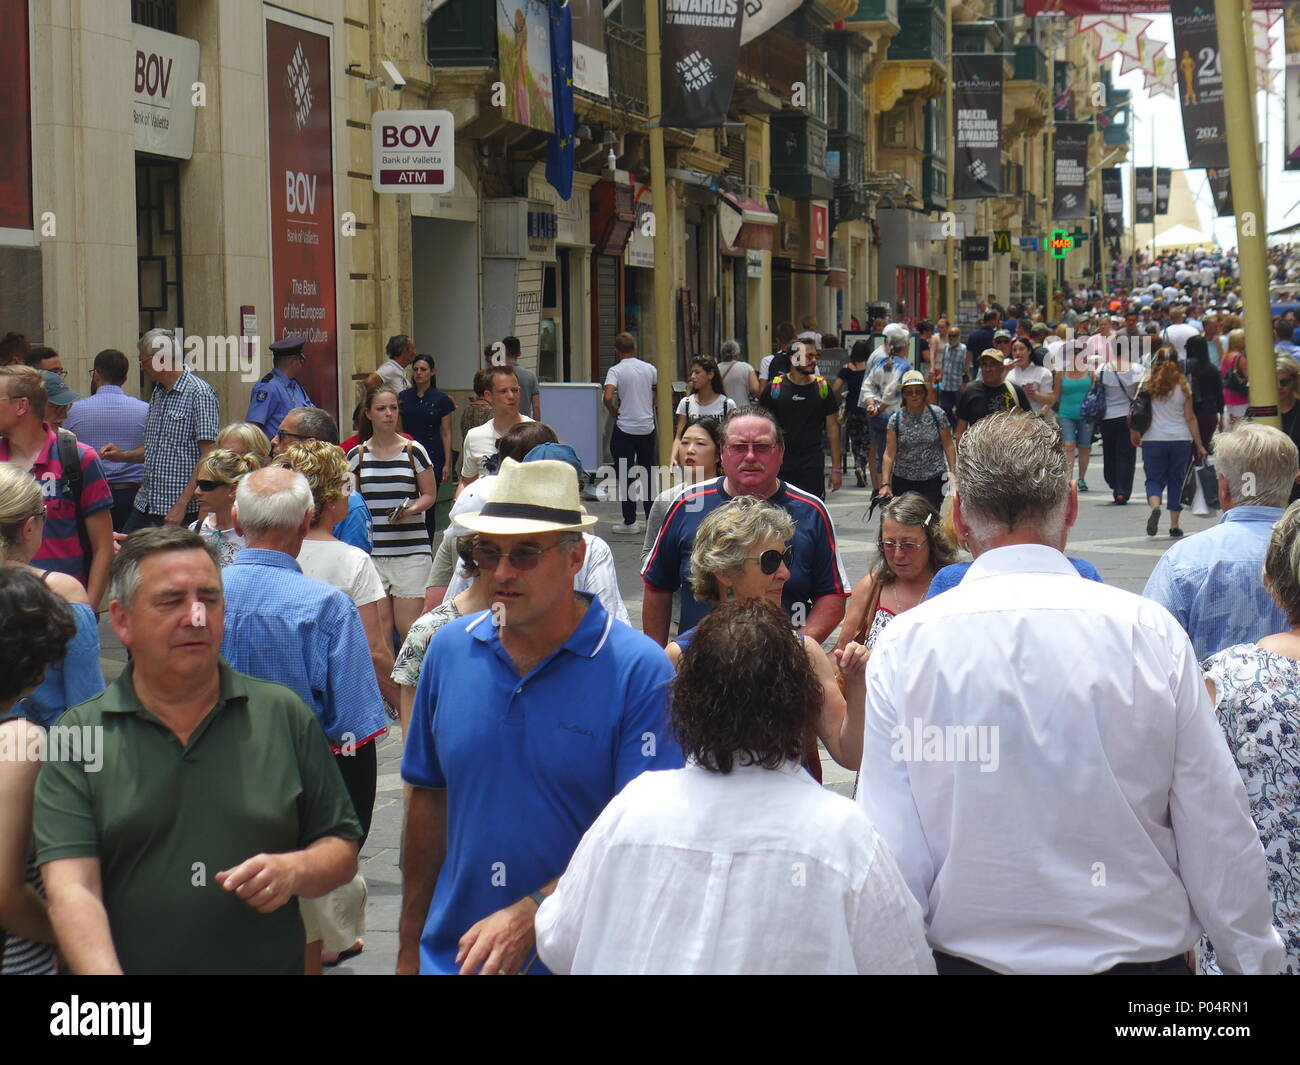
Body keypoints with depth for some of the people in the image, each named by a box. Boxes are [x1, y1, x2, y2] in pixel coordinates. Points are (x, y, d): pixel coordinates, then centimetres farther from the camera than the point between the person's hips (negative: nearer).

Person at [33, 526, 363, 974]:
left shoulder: (284, 714, 0)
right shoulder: (78, 736, -6)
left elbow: (342, 849, 4)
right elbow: (71, 889, -15)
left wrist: (293, 869, -16)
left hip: (273, 964, 2)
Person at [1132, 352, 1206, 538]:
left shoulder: (1148, 384, -2)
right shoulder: (1182, 386, -1)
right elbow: (1190, 418, 1)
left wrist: (1134, 434, 12)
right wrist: (1199, 445, 6)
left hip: (1153, 440, -1)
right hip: (1181, 439, 1)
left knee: (1154, 479, 7)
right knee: (1176, 481, 11)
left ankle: (1155, 507, -24)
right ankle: (1174, 525, 10)